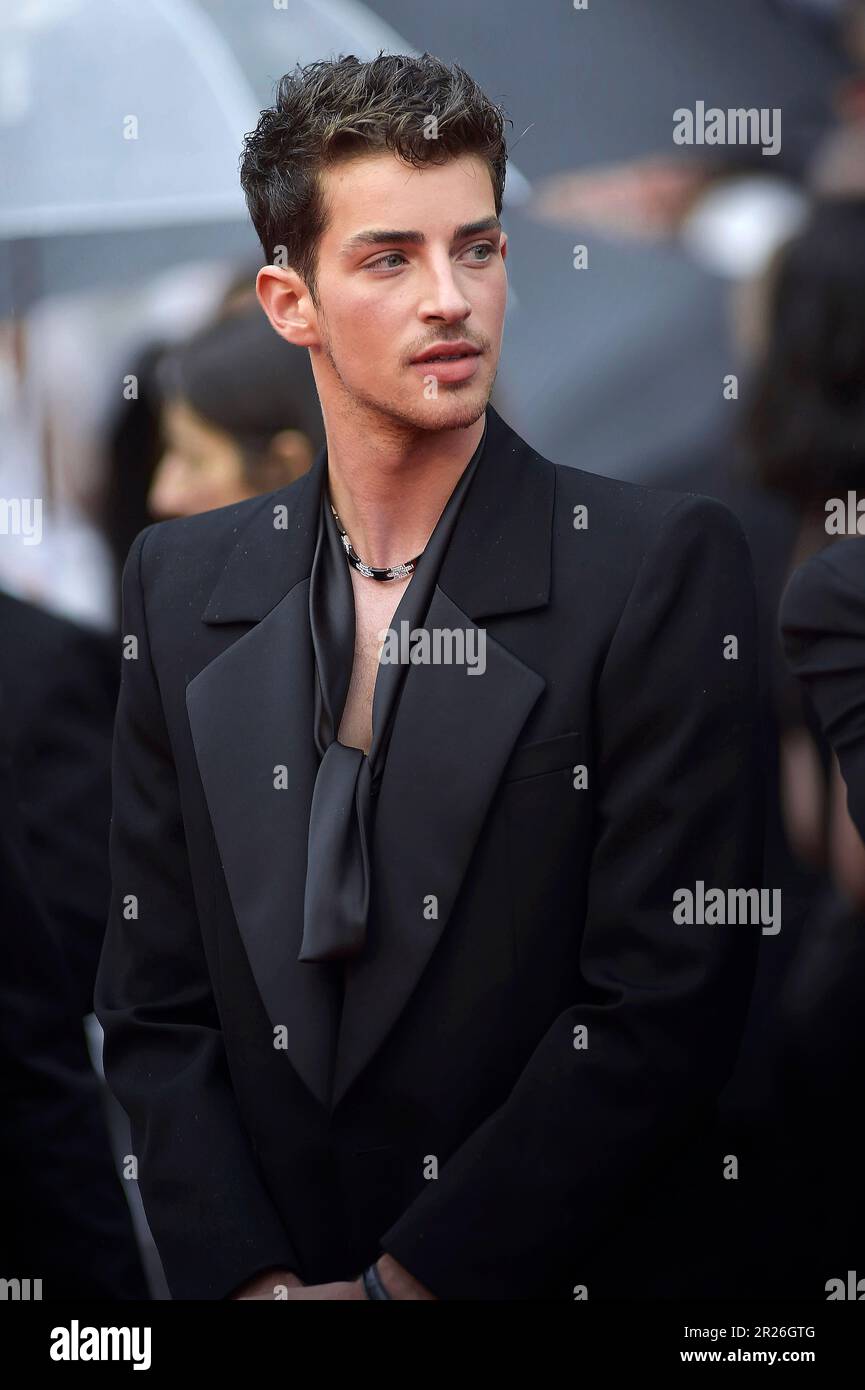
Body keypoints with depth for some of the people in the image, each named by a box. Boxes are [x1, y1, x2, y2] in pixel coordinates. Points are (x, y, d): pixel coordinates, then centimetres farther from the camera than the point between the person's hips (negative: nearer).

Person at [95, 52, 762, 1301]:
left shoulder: (667, 567, -9)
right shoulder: (184, 586, 4)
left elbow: (665, 1004, -13)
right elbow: (153, 999, 3)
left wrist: (399, 1286, -15)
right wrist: (254, 1281, -11)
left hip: (555, 1279, -3)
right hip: (249, 1277, 3)